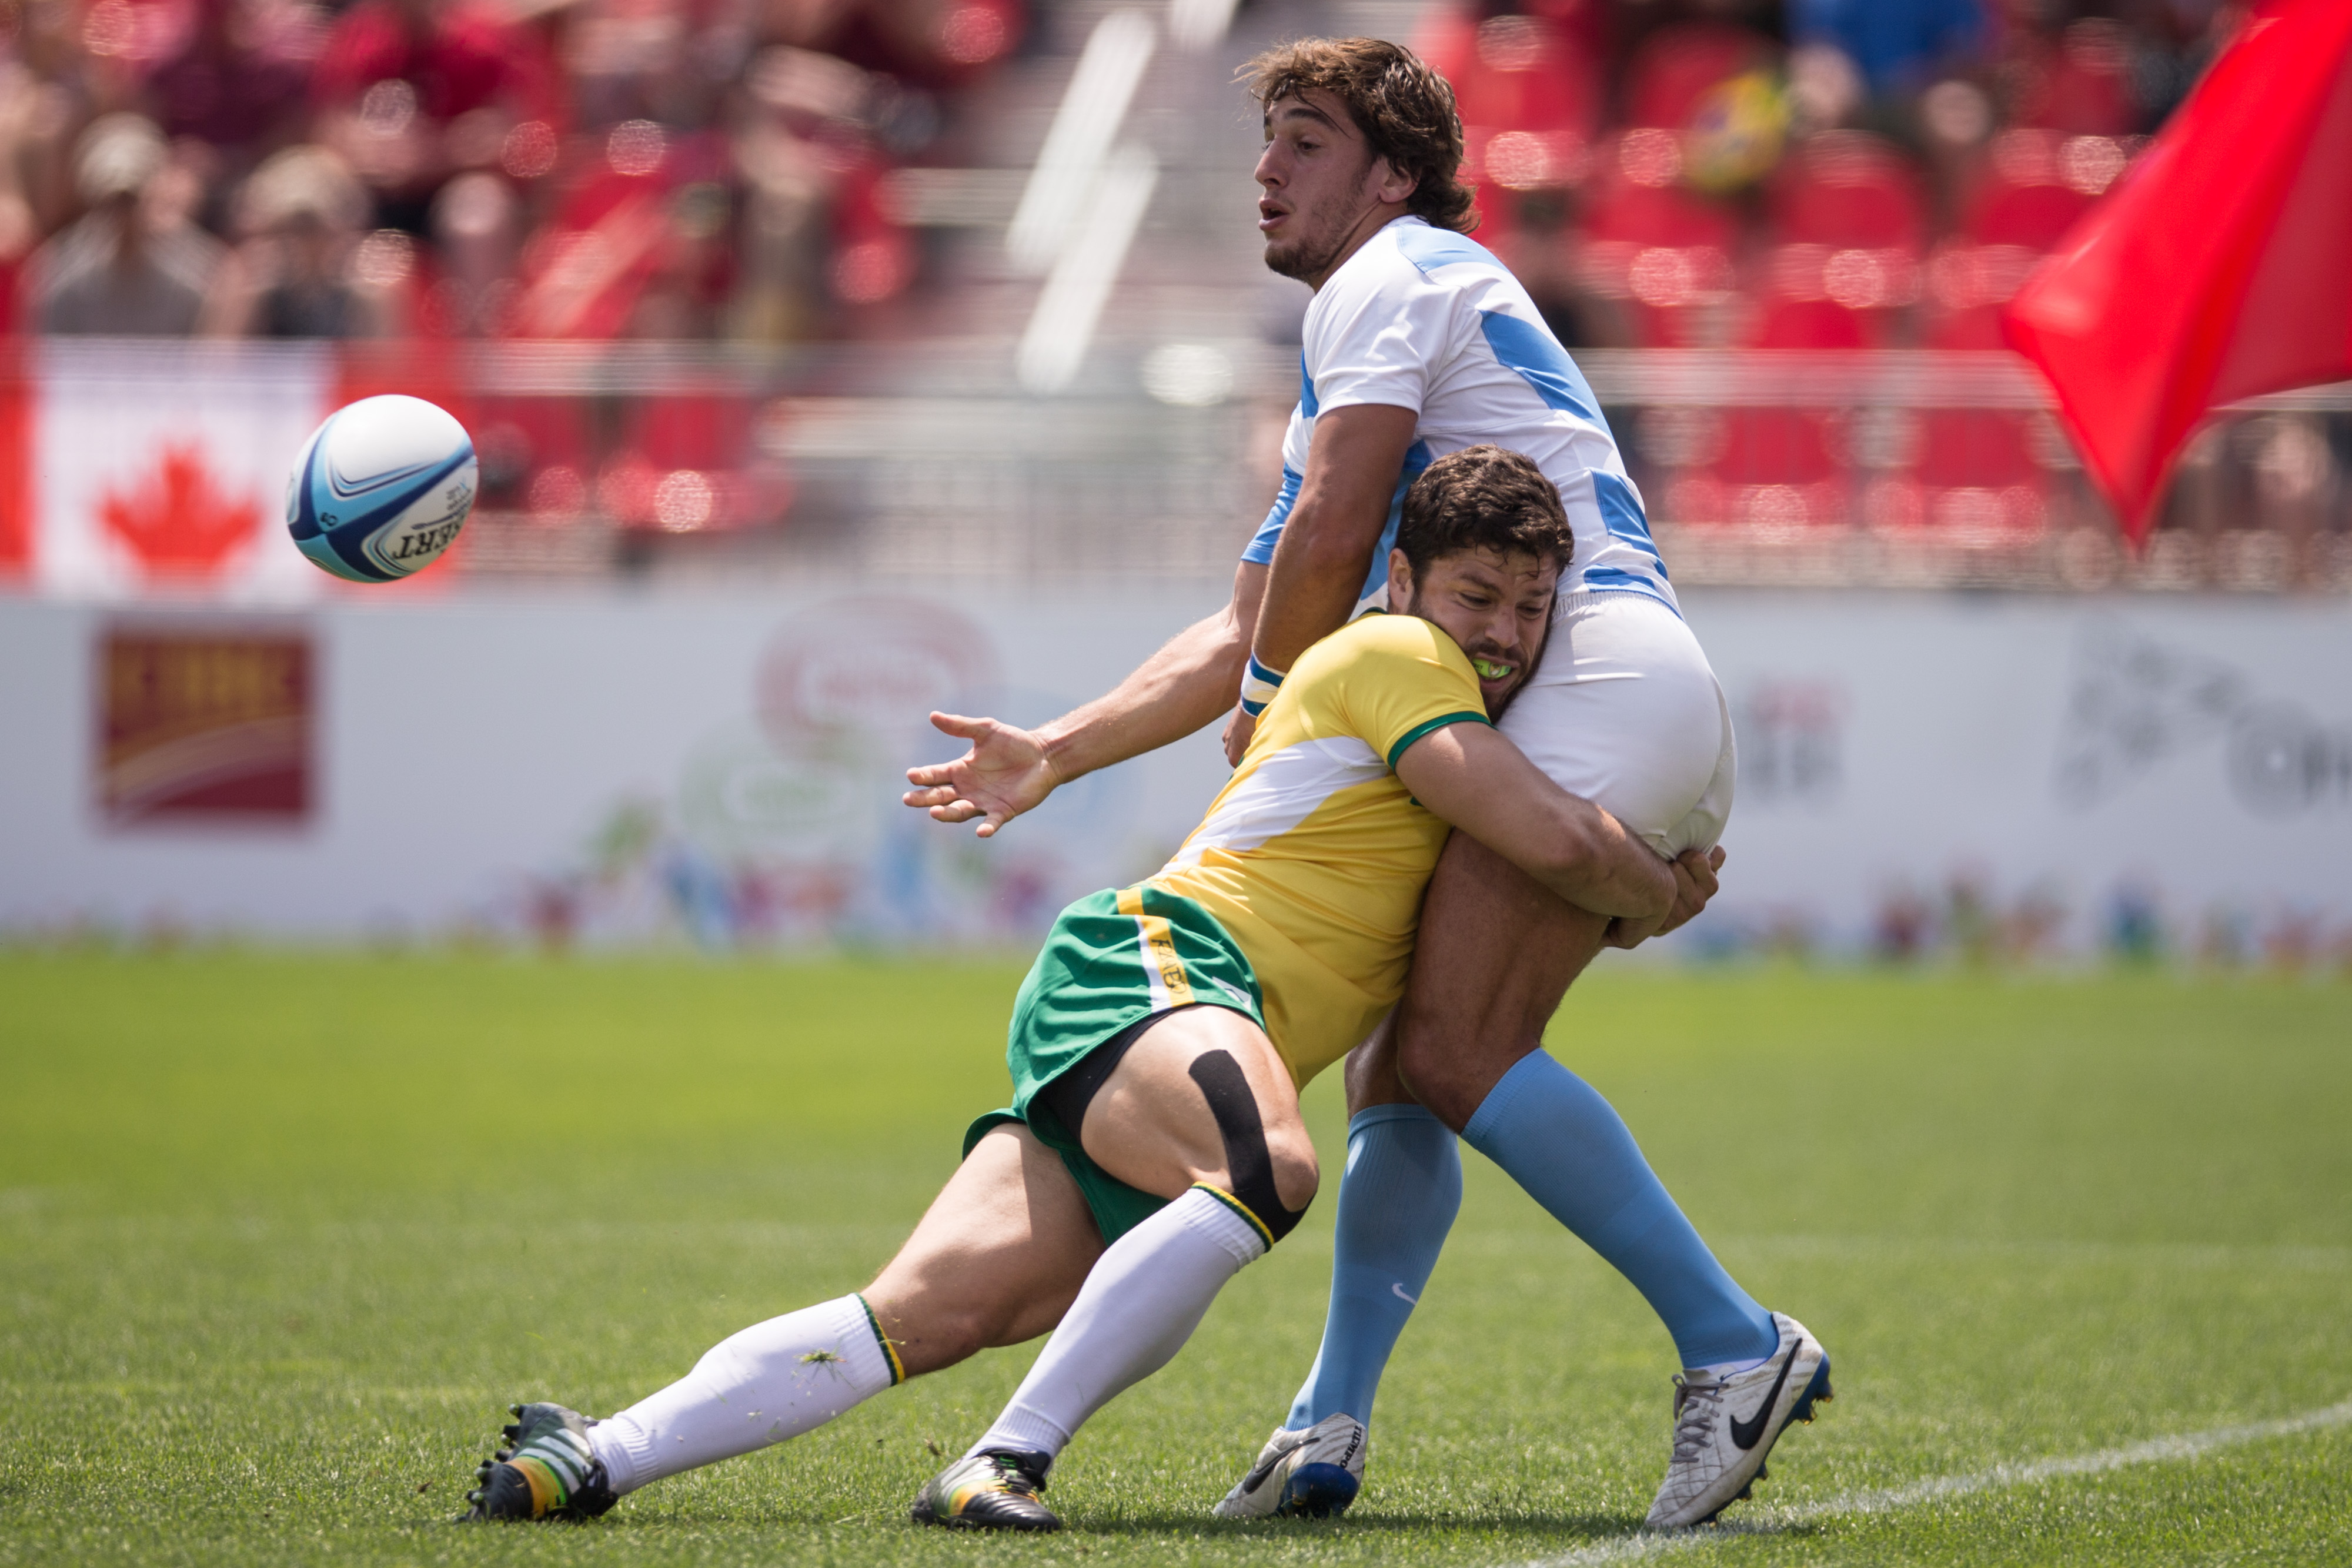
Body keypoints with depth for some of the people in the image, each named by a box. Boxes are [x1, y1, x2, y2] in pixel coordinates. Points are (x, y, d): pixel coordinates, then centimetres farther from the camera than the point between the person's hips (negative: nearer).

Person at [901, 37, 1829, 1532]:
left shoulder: (1397, 277, 3)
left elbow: (1331, 542, -7)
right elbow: (1245, 638, 35)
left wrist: (1269, 704, 11)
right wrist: (1052, 755, 29)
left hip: (1604, 674, -10)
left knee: (1456, 1053, -21)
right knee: (1398, 1072, 5)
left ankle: (1737, 1347, -24)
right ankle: (1330, 1432, -3)